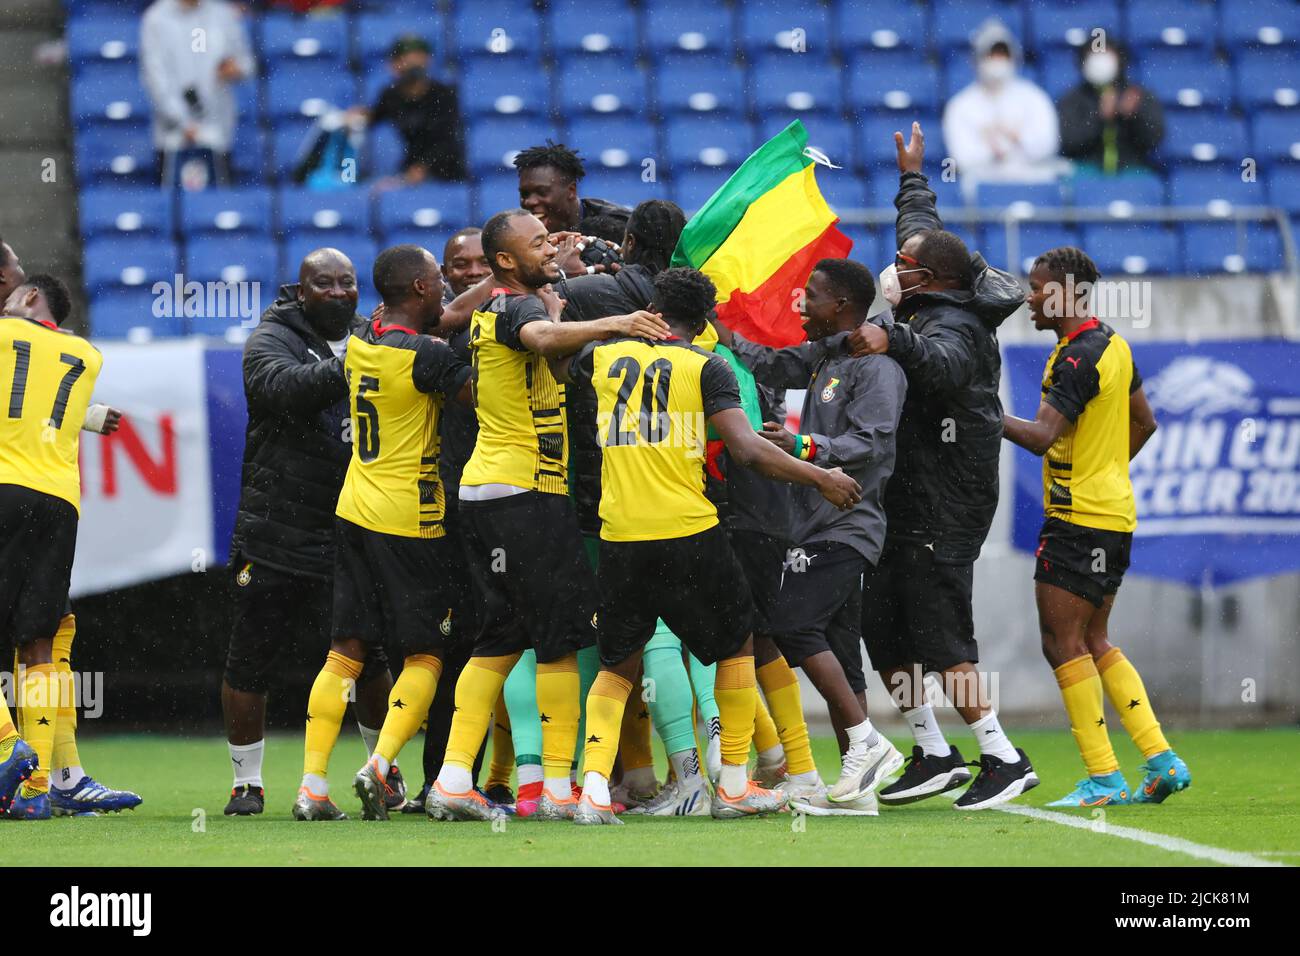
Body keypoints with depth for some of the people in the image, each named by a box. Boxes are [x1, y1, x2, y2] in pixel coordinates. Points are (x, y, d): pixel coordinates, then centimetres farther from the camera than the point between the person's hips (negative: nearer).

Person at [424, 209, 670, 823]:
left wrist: (551, 305, 24)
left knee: (500, 638, 12)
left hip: (482, 490, 10)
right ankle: (558, 789, -5)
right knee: (561, 636, -5)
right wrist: (611, 324, -47)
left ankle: (453, 779, 6)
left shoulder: (489, 312, 17)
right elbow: (545, 339, -36)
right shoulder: (521, 307, -13)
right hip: (526, 490, -10)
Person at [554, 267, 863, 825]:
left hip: (620, 538, 3)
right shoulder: (706, 368, -2)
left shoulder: (605, 356, 9)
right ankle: (734, 786, 18)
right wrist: (822, 479, -2)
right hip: (688, 533, -3)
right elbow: (747, 450, -12)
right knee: (736, 643, 18)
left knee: (618, 666, 16)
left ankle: (594, 789, -2)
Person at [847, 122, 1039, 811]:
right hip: (905, 506, 10)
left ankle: (1003, 759, -8)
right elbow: (922, 231, 32)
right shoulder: (936, 304, 12)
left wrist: (893, 342, -61)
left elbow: (942, 364, -44)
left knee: (941, 638, -11)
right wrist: (913, 180, 46)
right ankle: (933, 755, 19)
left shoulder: (953, 328, -18)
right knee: (881, 629, 12)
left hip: (942, 513, -10)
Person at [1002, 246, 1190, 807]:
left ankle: (1102, 779, -7)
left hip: (1079, 521, -10)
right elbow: (1145, 423, 23)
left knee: (1064, 644, -6)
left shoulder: (1078, 358, -17)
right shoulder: (1113, 346, 13)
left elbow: (1042, 437, -27)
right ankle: (1161, 760, 9)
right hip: (1113, 513, 10)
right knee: (1093, 644, 14)